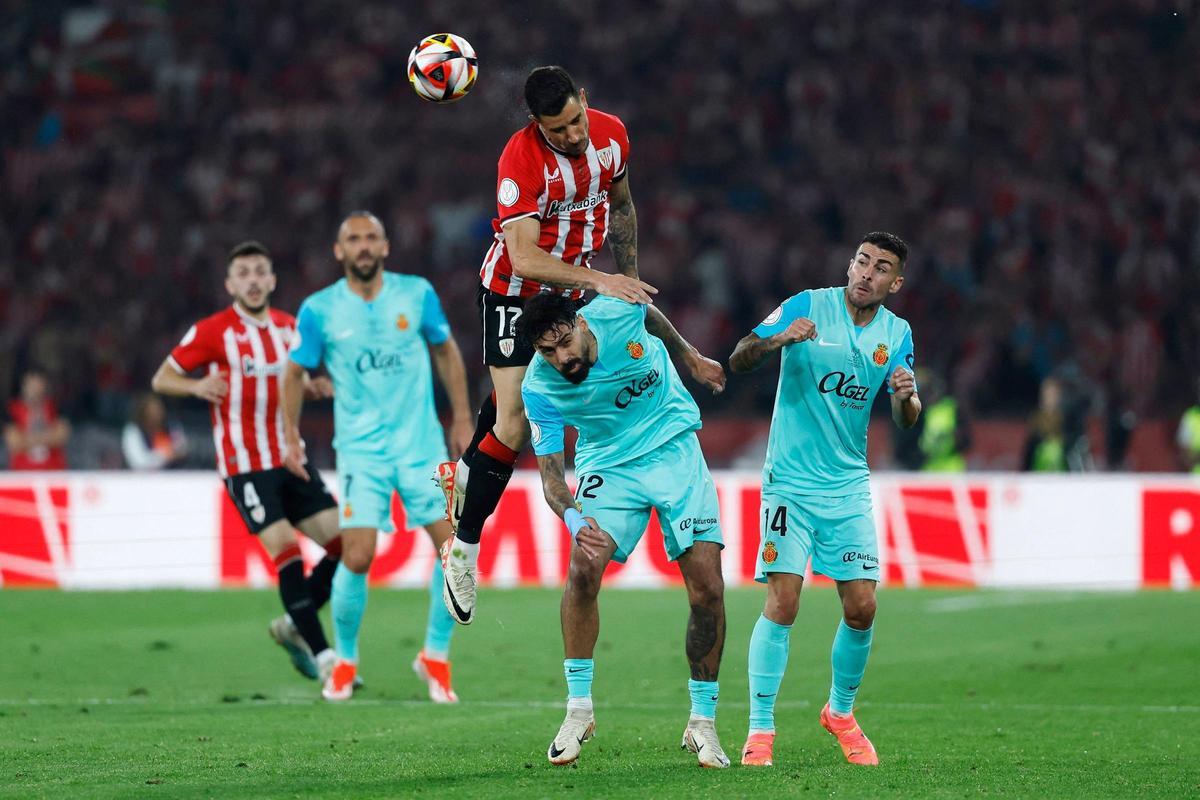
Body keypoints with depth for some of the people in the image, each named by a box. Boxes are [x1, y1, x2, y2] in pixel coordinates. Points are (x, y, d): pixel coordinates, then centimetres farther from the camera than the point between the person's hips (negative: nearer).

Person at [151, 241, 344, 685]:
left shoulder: (289, 327, 9)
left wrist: (317, 386, 2)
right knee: (286, 549, -17)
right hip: (245, 463, -6)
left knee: (344, 542, -2)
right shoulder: (212, 331, -7)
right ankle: (323, 656, -12)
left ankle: (294, 626, 17)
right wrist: (197, 385, -25)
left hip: (290, 458, 6)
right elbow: (161, 379, -3)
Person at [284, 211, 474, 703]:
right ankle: (345, 662, 9)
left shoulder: (417, 294, -1)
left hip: (422, 444, 2)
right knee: (357, 559, -14)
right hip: (361, 450, -2)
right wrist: (291, 439, 2)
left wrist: (462, 418, 11)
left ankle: (436, 657, 12)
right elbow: (295, 373, 8)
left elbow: (445, 351, 14)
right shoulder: (320, 310, -4)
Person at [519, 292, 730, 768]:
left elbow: (650, 315, 6)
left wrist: (690, 358, 19)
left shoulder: (617, 313, -20)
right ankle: (578, 710, -9)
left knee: (707, 589, -9)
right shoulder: (539, 388, -20)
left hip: (675, 448, 1)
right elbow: (550, 473, -18)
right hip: (609, 465, -1)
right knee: (583, 569, -24)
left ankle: (703, 722, 4)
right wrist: (573, 518, -39)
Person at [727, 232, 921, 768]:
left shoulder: (896, 334, 5)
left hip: (849, 486, 4)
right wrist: (780, 339, -31)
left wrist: (905, 397, -19)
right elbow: (738, 361, -11)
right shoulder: (807, 306, -7)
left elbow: (905, 421, 5)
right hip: (790, 479, -4)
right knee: (782, 603, -14)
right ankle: (760, 730, -6)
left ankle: (841, 712, 25)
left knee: (862, 608, 1)